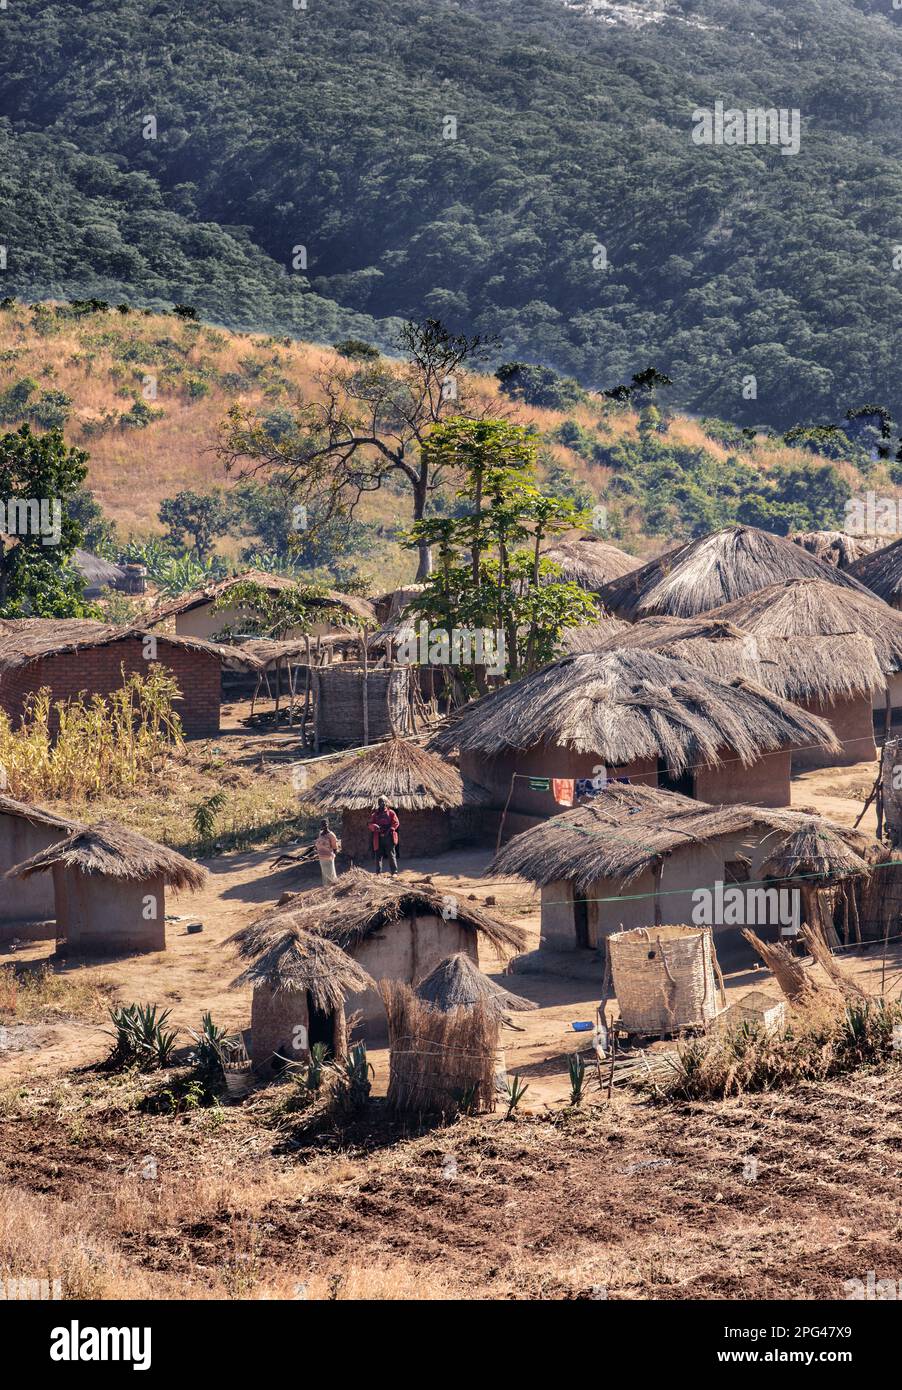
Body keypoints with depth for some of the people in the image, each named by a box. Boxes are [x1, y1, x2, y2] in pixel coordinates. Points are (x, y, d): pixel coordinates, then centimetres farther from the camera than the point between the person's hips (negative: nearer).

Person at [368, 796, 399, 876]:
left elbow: (396, 823, 0)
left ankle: (394, 872, -1)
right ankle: (378, 873, 7)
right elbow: (370, 825, 7)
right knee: (378, 856, 2)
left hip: (389, 837, -2)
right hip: (378, 838, 2)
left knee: (391, 855, -3)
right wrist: (374, 826, -16)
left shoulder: (391, 813, 6)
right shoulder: (375, 814, 13)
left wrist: (390, 829, -16)